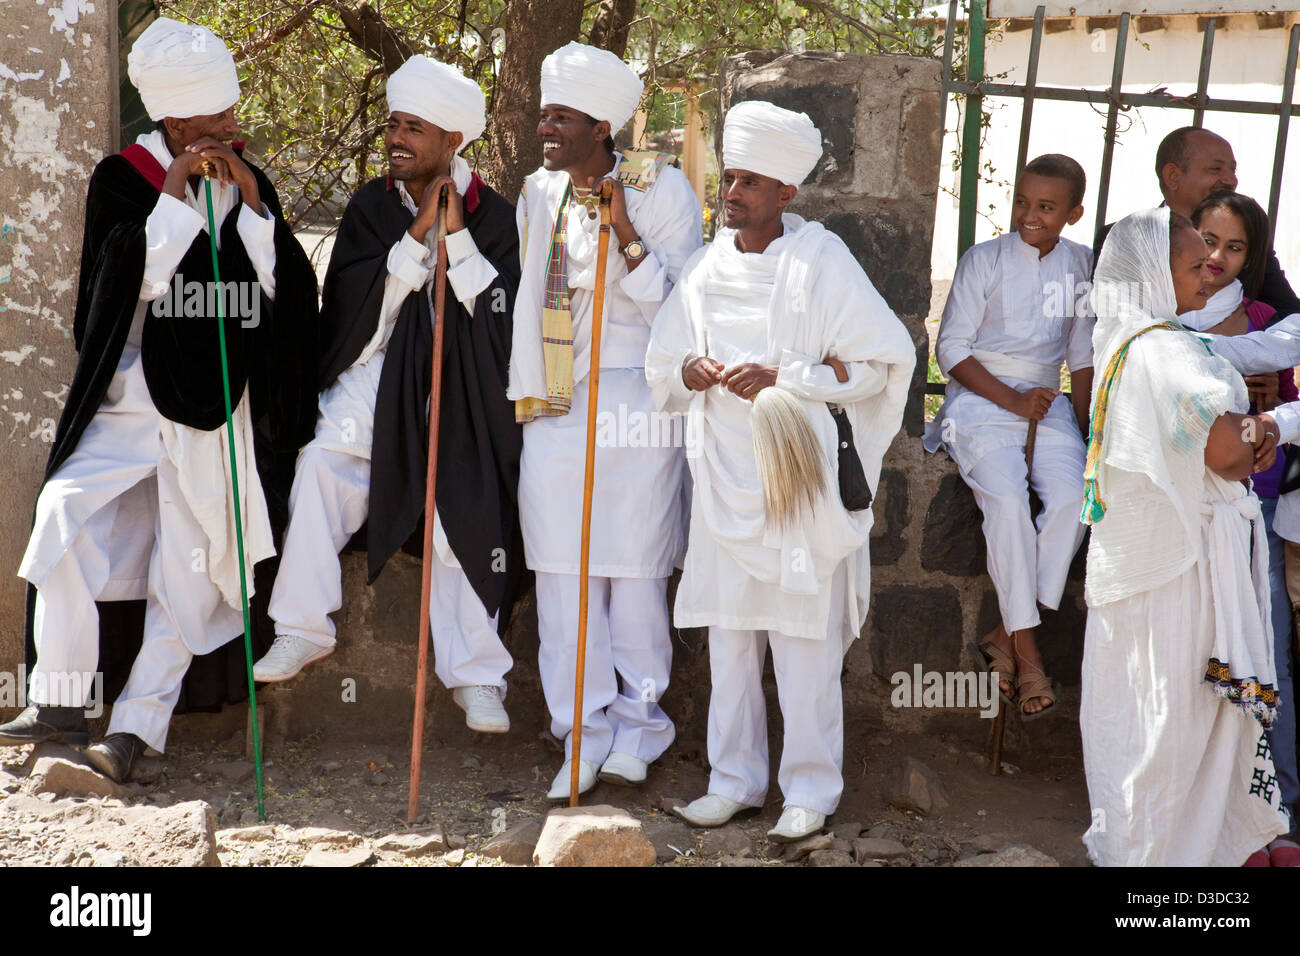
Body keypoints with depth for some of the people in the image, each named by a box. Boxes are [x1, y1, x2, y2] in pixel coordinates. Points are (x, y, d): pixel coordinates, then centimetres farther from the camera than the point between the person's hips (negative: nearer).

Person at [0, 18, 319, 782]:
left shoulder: (251, 183, 8)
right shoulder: (123, 178, 1)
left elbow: (285, 287, 0)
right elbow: (129, 280, -9)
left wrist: (249, 207, -10)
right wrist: (175, 198, -15)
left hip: (219, 402, 1)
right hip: (132, 394, -1)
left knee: (189, 564, -2)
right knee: (67, 516, -15)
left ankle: (139, 722, 4)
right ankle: (61, 706, -5)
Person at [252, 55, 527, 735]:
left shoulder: (495, 219, -2)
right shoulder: (372, 208, 4)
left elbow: (500, 312, -11)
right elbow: (354, 299, -7)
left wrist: (456, 233, -17)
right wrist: (416, 234, -15)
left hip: (462, 392, -1)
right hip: (378, 370, 1)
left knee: (461, 520, -8)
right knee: (322, 464, -23)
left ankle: (474, 674, 2)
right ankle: (304, 628, -15)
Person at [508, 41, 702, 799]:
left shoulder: (660, 190, -3)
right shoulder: (540, 195, 12)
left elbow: (680, 309, -9)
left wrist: (628, 240, -18)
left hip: (635, 405, -4)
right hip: (553, 409, 5)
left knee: (634, 573, 1)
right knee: (563, 576, 3)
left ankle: (638, 727, 16)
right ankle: (585, 734, 13)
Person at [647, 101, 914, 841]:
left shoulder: (822, 261, -6)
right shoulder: (707, 268, 10)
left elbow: (884, 361, -9)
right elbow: (661, 368, 20)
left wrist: (783, 379, -16)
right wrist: (688, 372, -5)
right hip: (726, 478, 5)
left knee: (805, 644, 0)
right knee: (729, 637, 11)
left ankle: (811, 791, 12)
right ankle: (735, 781, 23)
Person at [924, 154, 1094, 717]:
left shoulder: (1082, 266, 9)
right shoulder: (985, 261, -1)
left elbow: (1082, 356, 16)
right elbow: (952, 350, -3)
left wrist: (1086, 431, 8)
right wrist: (1013, 401, -12)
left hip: (1046, 403, 4)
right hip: (980, 399, -3)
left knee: (1073, 499, -24)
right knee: (1007, 501, -28)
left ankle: (1006, 636, -15)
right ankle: (1027, 654, -20)